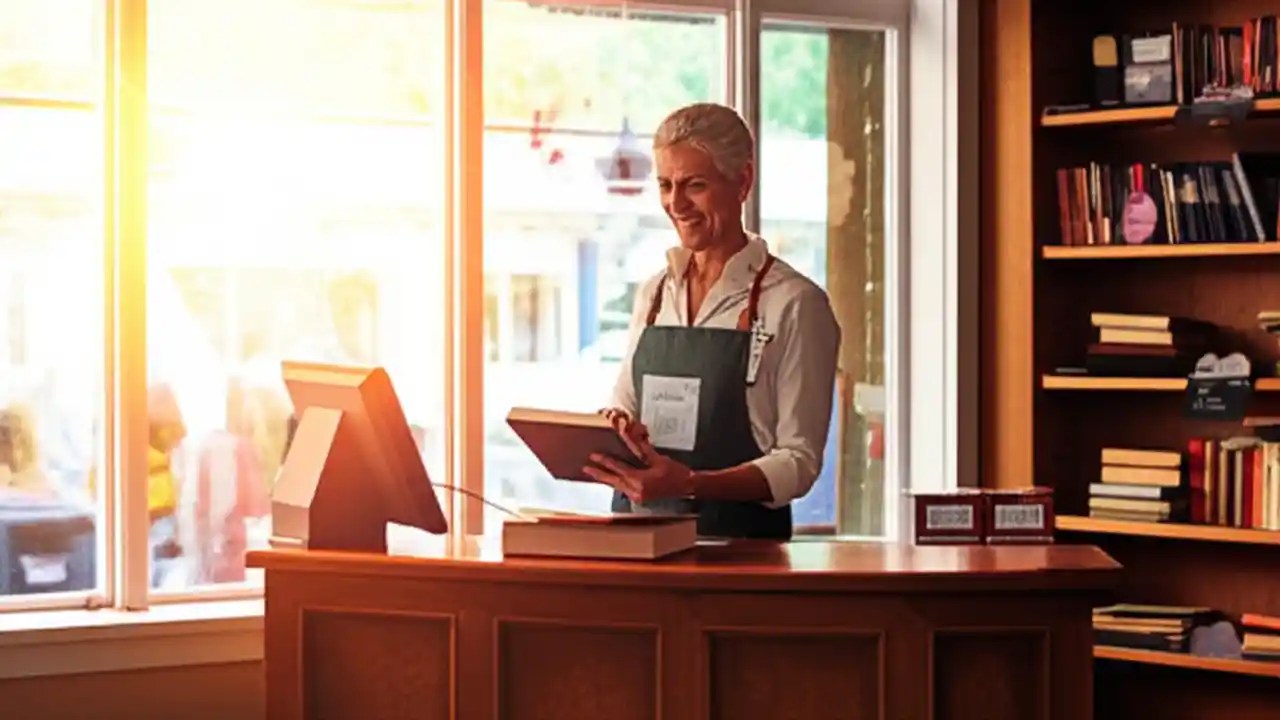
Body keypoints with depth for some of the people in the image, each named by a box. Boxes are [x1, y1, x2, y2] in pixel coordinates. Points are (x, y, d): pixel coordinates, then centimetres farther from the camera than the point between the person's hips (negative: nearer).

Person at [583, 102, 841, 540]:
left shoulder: (795, 304, -3)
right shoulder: (653, 294, 14)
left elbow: (799, 462, -5)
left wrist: (692, 484, -19)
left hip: (739, 538, -4)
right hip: (639, 530, 4)